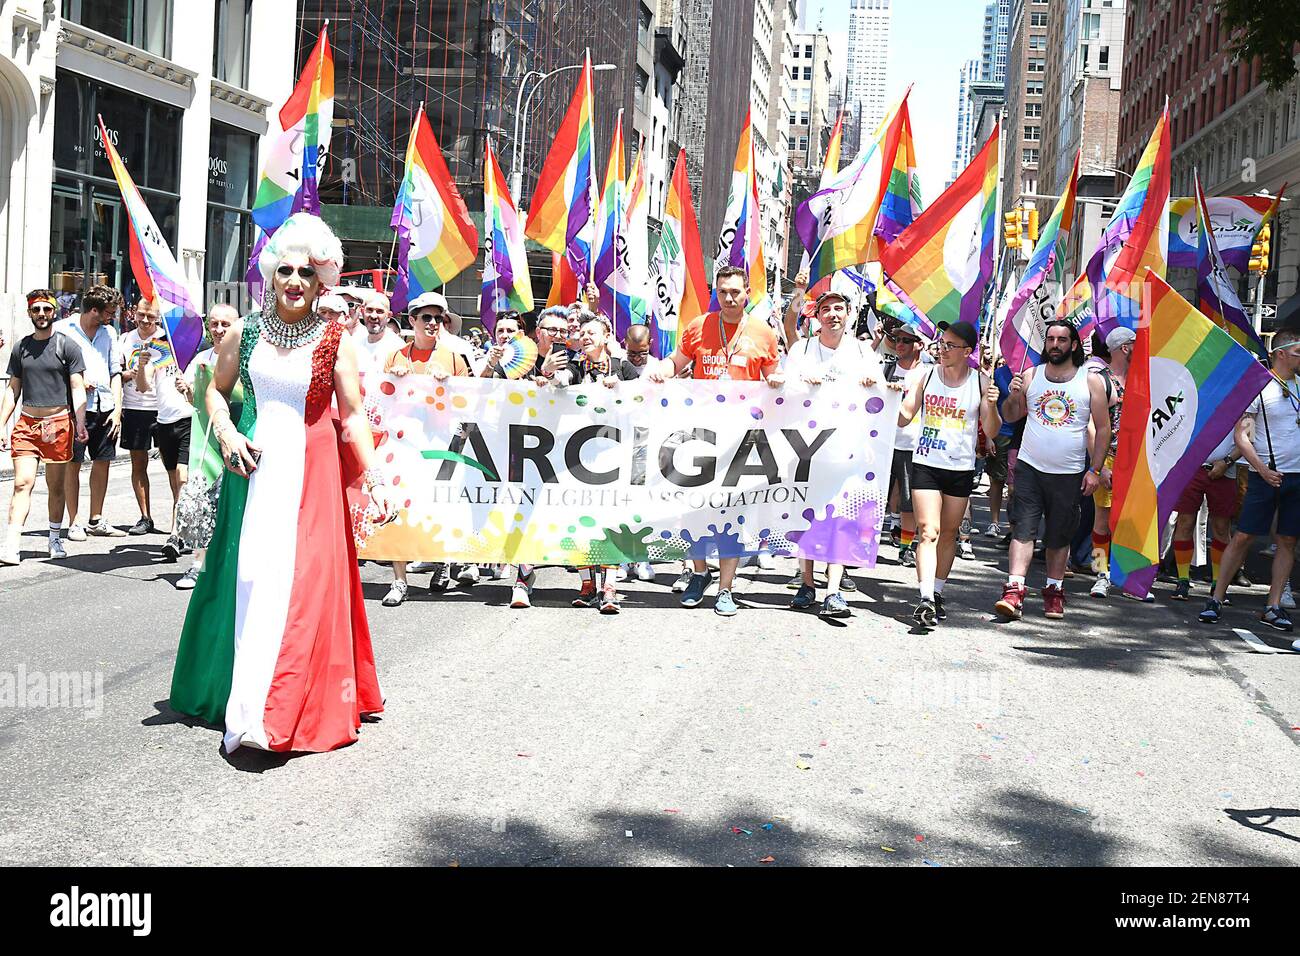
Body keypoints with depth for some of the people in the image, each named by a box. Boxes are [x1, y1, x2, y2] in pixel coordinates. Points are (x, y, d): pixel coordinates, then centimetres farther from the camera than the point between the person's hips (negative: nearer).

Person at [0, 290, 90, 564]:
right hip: (26, 423, 2)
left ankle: (55, 540, 22)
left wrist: (80, 425, -15)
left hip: (59, 423, -2)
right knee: (22, 483, -9)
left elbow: (77, 389, -4)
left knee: (56, 486, 7)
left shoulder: (67, 346, 0)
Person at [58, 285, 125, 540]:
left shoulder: (109, 332, 13)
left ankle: (96, 521, 18)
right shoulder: (62, 329, -2)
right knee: (73, 464, 0)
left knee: (103, 462, 8)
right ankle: (74, 523, 7)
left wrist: (117, 409, 6)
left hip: (105, 407, 5)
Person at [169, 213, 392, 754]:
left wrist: (375, 480, -11)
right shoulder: (243, 333, 5)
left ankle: (264, 712, -9)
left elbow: (353, 416, -4)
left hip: (311, 469, -2)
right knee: (248, 573, 3)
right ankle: (240, 701, 15)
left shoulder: (335, 341, -2)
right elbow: (217, 390, 16)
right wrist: (226, 432, -3)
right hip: (253, 465, 2)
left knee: (301, 578, -9)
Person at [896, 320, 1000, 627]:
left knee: (949, 535, 11)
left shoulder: (981, 382, -1)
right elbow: (902, 418, 2)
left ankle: (937, 593, 25)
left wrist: (991, 406, -18)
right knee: (928, 532, -13)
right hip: (926, 465, -1)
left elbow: (991, 431, 0)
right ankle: (925, 600, -20)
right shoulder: (927, 377, 1)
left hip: (961, 469, 1)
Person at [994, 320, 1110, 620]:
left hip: (1070, 473, 0)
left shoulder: (1091, 381, 1)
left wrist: (1095, 469, -2)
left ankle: (1054, 591, 22)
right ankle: (1014, 591, -13)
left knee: (1059, 536, 8)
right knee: (1023, 529, -9)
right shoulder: (1031, 376, 6)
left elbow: (1103, 428, 4)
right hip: (1030, 468, 1)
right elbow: (1011, 416, 12)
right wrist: (1013, 395, -10)